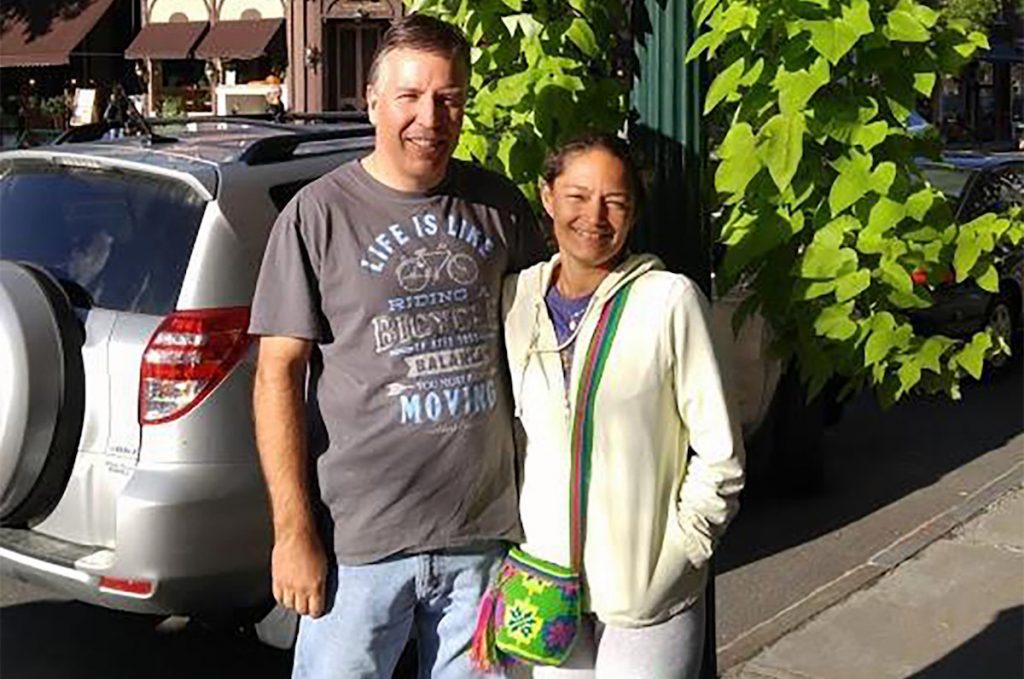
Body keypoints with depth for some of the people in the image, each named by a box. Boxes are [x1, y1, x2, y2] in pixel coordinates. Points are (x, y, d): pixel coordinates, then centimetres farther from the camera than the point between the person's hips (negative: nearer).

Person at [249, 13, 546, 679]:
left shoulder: (499, 204, 4)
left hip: (484, 531, 4)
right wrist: (294, 532, -10)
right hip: (359, 542, -3)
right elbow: (278, 373, -7)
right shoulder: (319, 213, -7)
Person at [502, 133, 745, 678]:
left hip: (649, 592, -3)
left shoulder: (670, 300, -11)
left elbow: (718, 454, -6)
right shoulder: (517, 297, 1)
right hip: (545, 580, 4)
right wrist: (517, 551, 7)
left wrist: (679, 548, -8)